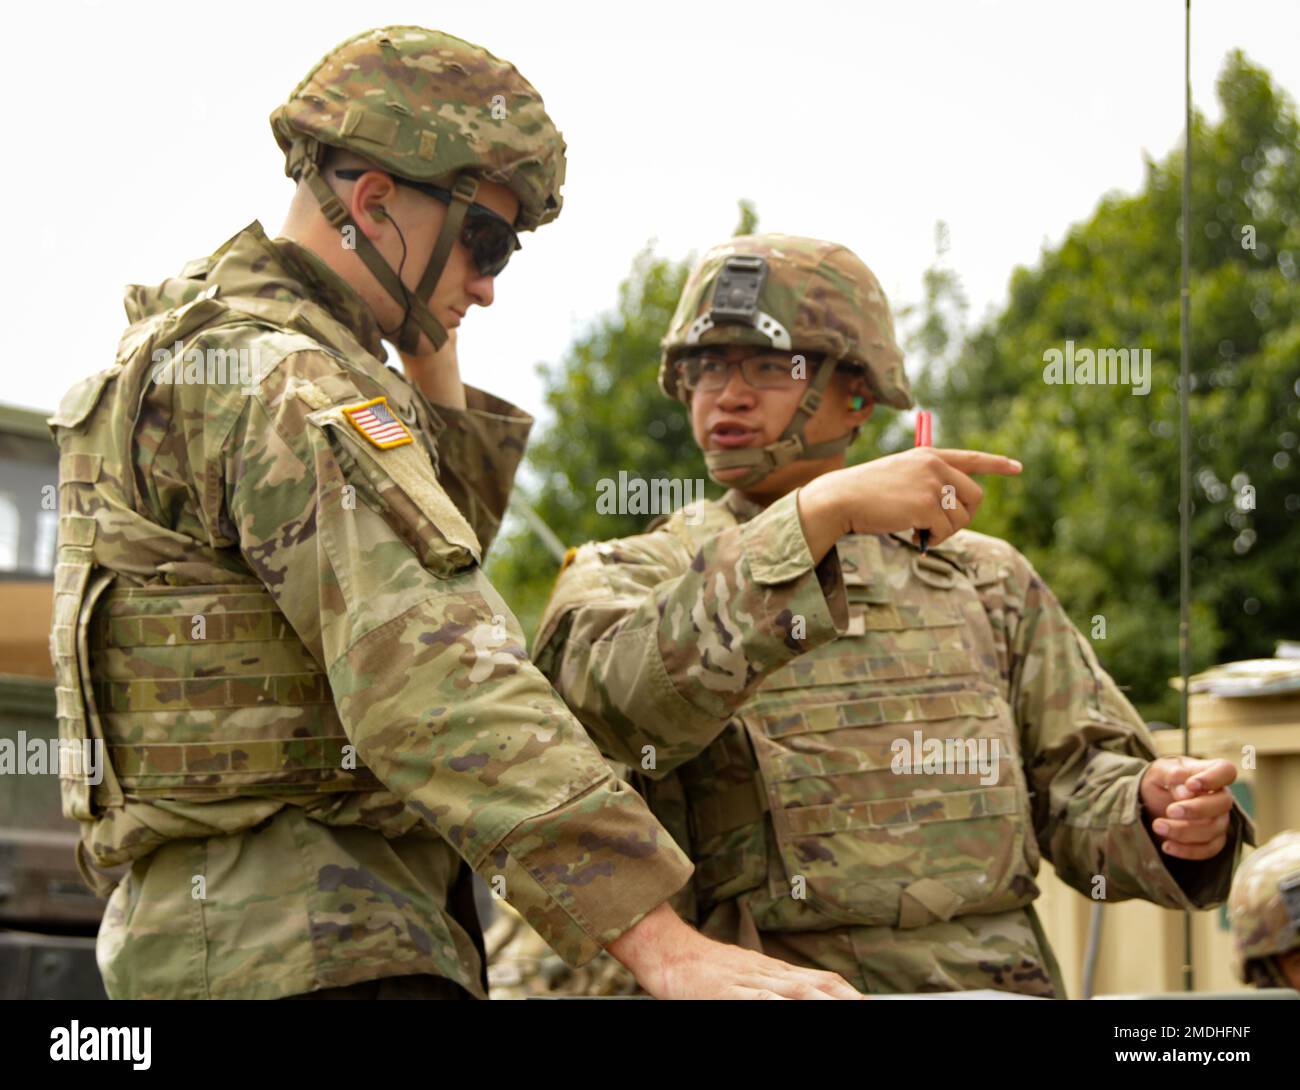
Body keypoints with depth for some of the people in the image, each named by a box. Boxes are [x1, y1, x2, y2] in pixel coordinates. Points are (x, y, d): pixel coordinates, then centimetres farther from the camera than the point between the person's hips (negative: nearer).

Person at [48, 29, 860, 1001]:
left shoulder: (206, 352, 18)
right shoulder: (283, 383, -15)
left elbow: (436, 543, 27)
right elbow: (433, 687, -28)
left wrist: (427, 349, 14)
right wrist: (664, 944, -34)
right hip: (303, 953, -11)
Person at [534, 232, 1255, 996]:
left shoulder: (985, 579, 20)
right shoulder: (625, 577, 11)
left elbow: (1079, 781, 17)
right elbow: (620, 704, -12)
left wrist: (1161, 811, -5)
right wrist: (819, 515, -18)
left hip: (998, 982, 3)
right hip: (764, 989, -2)